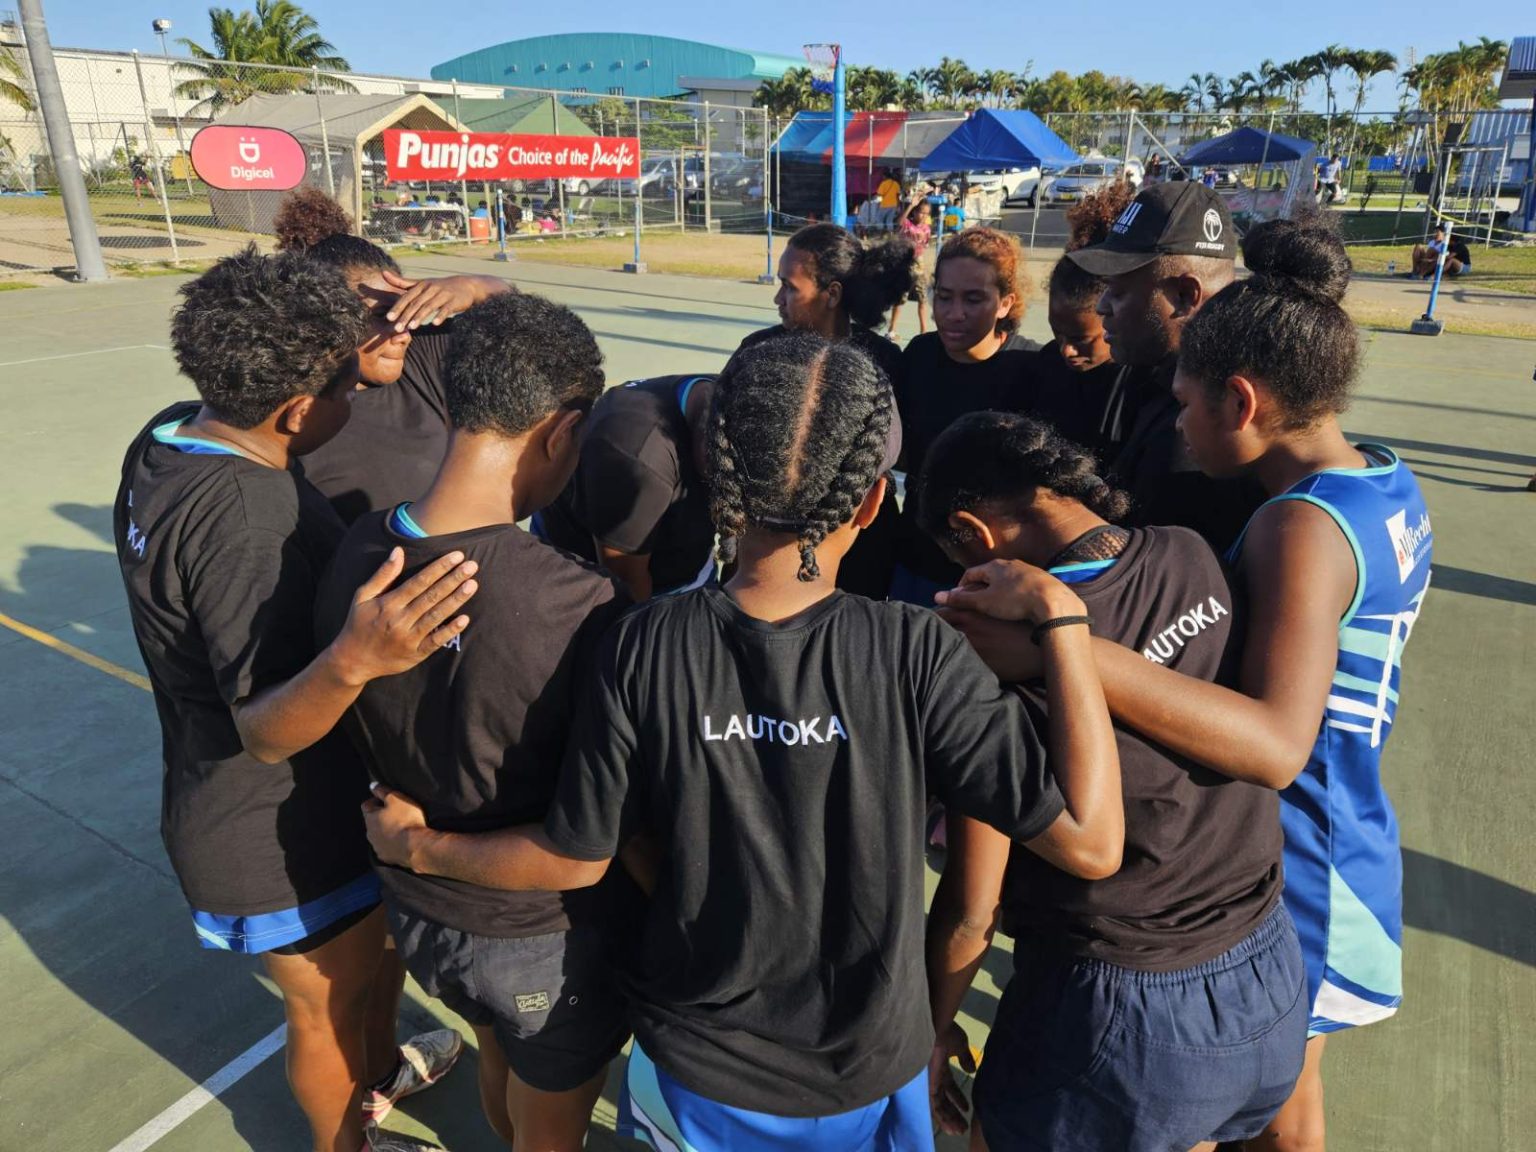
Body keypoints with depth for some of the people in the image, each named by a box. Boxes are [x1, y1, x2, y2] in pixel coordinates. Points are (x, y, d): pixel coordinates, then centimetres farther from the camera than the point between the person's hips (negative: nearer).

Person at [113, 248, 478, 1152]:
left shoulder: (167, 440, -5)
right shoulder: (242, 514, -34)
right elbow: (265, 730, -35)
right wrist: (354, 661, -52)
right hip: (285, 842, -9)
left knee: (382, 942, 31)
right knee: (329, 1008, 19)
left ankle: (378, 1077, 58)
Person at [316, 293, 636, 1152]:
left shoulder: (357, 558, -16)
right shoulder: (580, 609, -35)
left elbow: (365, 741, 0)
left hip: (418, 913, 6)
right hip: (549, 938, -5)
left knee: (501, 1060, 35)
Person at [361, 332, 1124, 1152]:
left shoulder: (647, 646, -22)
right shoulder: (912, 651, -26)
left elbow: (574, 858, -11)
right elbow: (1091, 843, -23)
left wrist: (419, 847, 7)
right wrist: (1062, 618, -18)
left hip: (694, 1068, 1)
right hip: (866, 1080, 0)